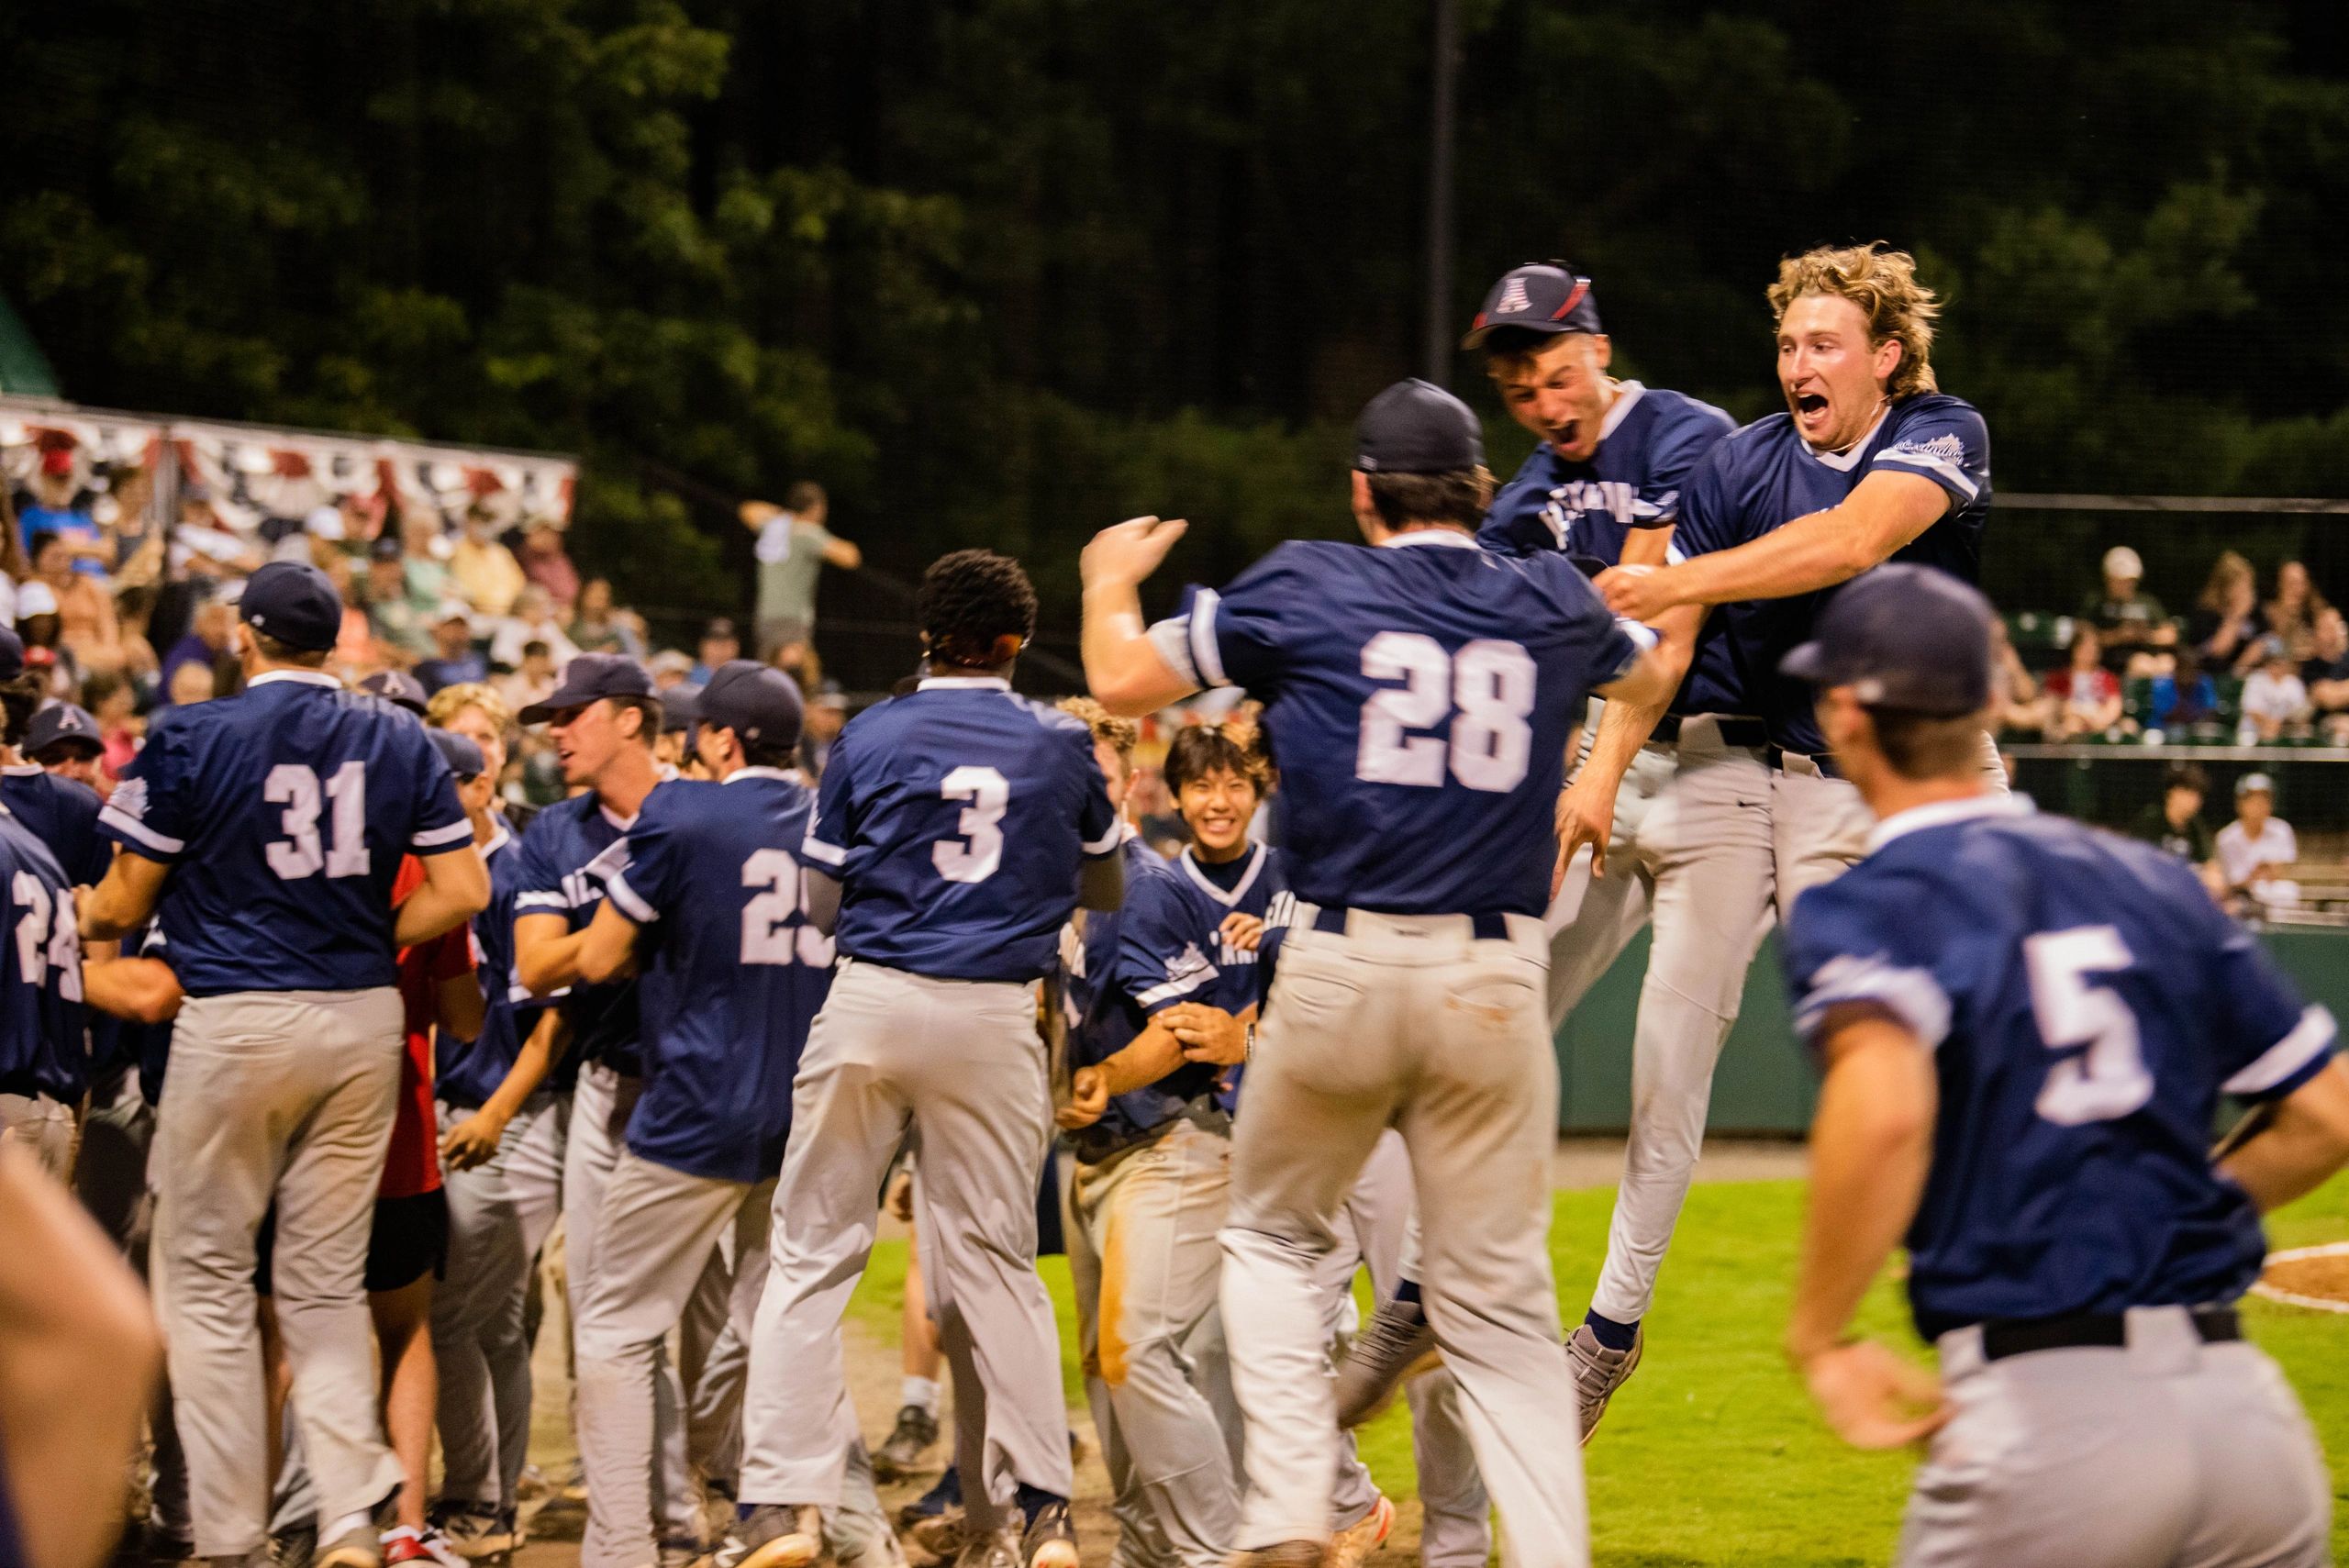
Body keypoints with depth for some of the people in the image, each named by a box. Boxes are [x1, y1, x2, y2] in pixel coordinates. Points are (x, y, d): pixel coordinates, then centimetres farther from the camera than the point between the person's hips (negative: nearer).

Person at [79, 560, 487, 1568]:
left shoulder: (192, 739, -6)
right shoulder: (399, 742, 5)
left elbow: (124, 903, -1)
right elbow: (463, 890, 2)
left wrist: (77, 921, 21)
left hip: (236, 1024, -4)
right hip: (364, 1021, 4)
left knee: (206, 1282, 6)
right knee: (327, 1286, 10)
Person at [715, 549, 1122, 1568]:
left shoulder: (869, 739, 4)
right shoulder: (1061, 746, 7)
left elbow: (822, 906, 9)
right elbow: (1105, 892, 21)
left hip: (872, 1002, -1)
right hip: (997, 1018, 1)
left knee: (814, 1250, 3)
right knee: (995, 1257, 8)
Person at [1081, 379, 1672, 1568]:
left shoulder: (1305, 589, 1)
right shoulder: (1553, 606, 10)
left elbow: (1123, 680, 8)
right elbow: (1649, 679, 33)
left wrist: (1108, 585, 29)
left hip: (1341, 971, -2)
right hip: (1496, 982, 2)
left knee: (1272, 1235, 18)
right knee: (1499, 1292, 7)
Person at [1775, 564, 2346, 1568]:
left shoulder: (1864, 907, -2)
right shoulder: (2151, 882, 15)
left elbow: (1885, 1107, -23)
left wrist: (1817, 1336, -13)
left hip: (2044, 1419, -5)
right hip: (2246, 1403, 5)